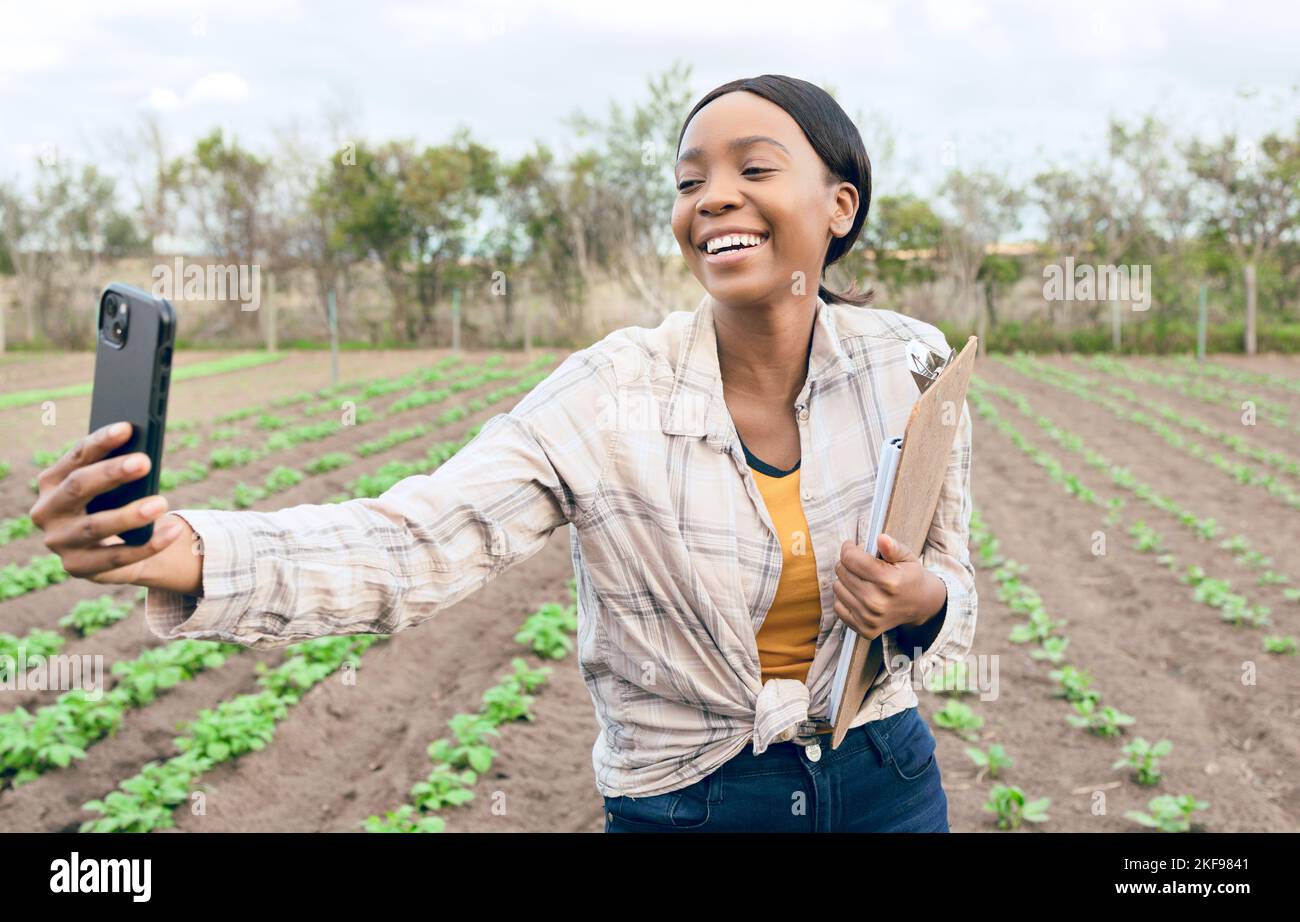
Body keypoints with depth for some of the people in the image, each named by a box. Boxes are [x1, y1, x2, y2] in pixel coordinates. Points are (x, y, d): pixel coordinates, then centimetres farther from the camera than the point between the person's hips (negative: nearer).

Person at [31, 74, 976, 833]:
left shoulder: (912, 364, -7)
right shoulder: (613, 396, -16)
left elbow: (952, 582, 4)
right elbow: (416, 541, -26)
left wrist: (922, 602, -19)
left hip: (885, 785, 2)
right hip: (686, 801, -2)